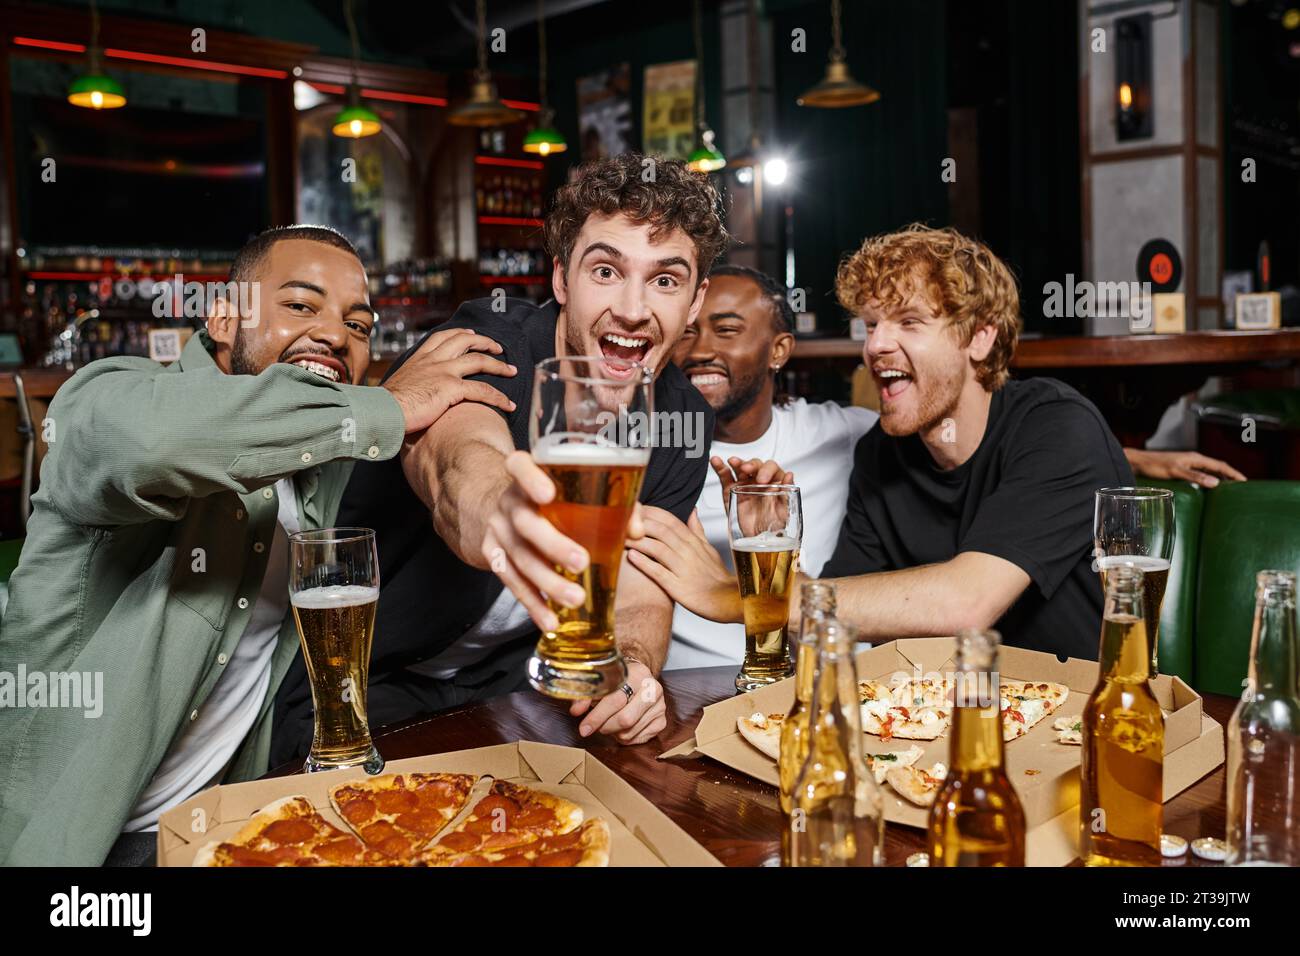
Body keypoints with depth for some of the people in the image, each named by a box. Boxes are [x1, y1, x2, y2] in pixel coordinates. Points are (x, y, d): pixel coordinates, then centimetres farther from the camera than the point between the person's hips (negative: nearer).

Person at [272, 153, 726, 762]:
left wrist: (631, 667, -29)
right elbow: (453, 460, -46)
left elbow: (639, 600, -5)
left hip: (505, 684, 4)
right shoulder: (485, 342, -22)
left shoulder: (683, 420, -6)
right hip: (357, 680, -4)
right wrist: (497, 512, -70)